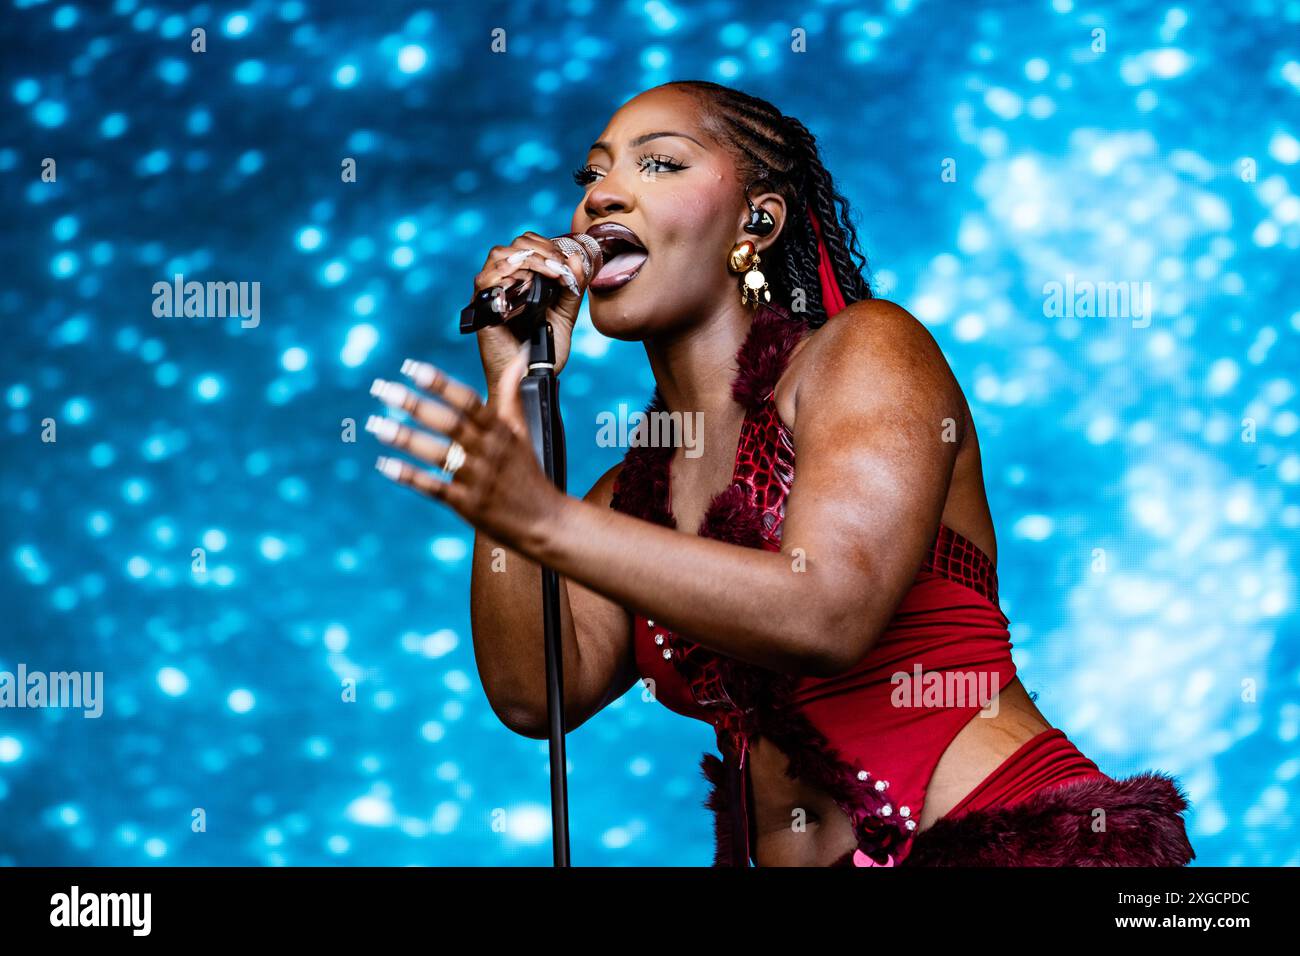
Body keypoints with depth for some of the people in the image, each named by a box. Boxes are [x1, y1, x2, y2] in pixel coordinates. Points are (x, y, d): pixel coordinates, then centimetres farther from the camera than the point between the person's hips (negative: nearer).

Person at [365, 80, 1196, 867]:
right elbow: (535, 693, 0)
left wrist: (547, 520, -23)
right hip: (791, 864, 5)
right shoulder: (640, 485, 13)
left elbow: (828, 614, -16)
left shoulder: (868, 348, -2)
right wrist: (514, 391, 2)